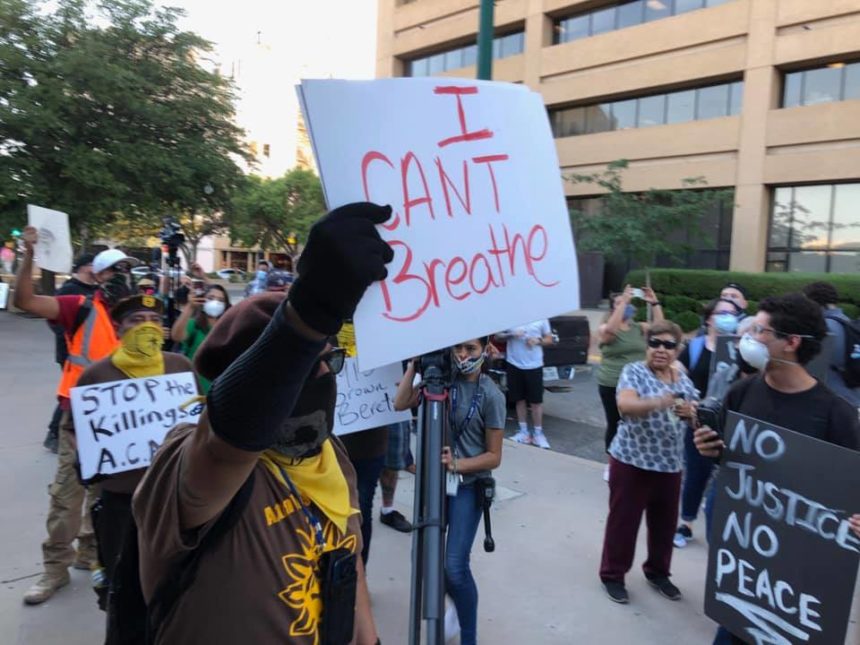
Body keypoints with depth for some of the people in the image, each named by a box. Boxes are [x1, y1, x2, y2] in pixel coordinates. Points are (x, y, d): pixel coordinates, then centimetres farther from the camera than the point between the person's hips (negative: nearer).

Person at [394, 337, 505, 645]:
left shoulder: (491, 395, -11)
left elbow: (493, 456, -10)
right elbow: (401, 403, -6)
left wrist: (457, 464, -25)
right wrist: (415, 362, -11)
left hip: (468, 485, -4)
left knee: (455, 566, -12)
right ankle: (452, 601, 41)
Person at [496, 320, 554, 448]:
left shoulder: (541, 318, -2)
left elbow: (549, 340, 7)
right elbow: (498, 336, 5)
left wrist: (538, 341, -14)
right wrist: (511, 335, -14)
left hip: (534, 365, -1)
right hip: (514, 364, 1)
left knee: (536, 401, 4)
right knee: (520, 399, 12)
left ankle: (538, 433, 16)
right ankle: (523, 431, 23)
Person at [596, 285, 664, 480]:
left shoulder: (640, 328, 7)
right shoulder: (604, 329, -4)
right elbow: (611, 329, -27)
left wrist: (654, 303, -16)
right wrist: (623, 301, -27)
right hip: (612, 386, -2)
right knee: (614, 424, 7)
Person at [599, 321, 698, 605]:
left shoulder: (683, 379, 7)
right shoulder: (633, 371, -10)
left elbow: (695, 416, 11)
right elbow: (624, 404, -28)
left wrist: (691, 413, -13)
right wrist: (656, 402, -47)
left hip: (670, 465, 5)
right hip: (631, 461, -5)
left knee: (665, 522, 16)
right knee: (623, 520, 6)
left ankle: (658, 572, 37)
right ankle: (612, 574, 22)